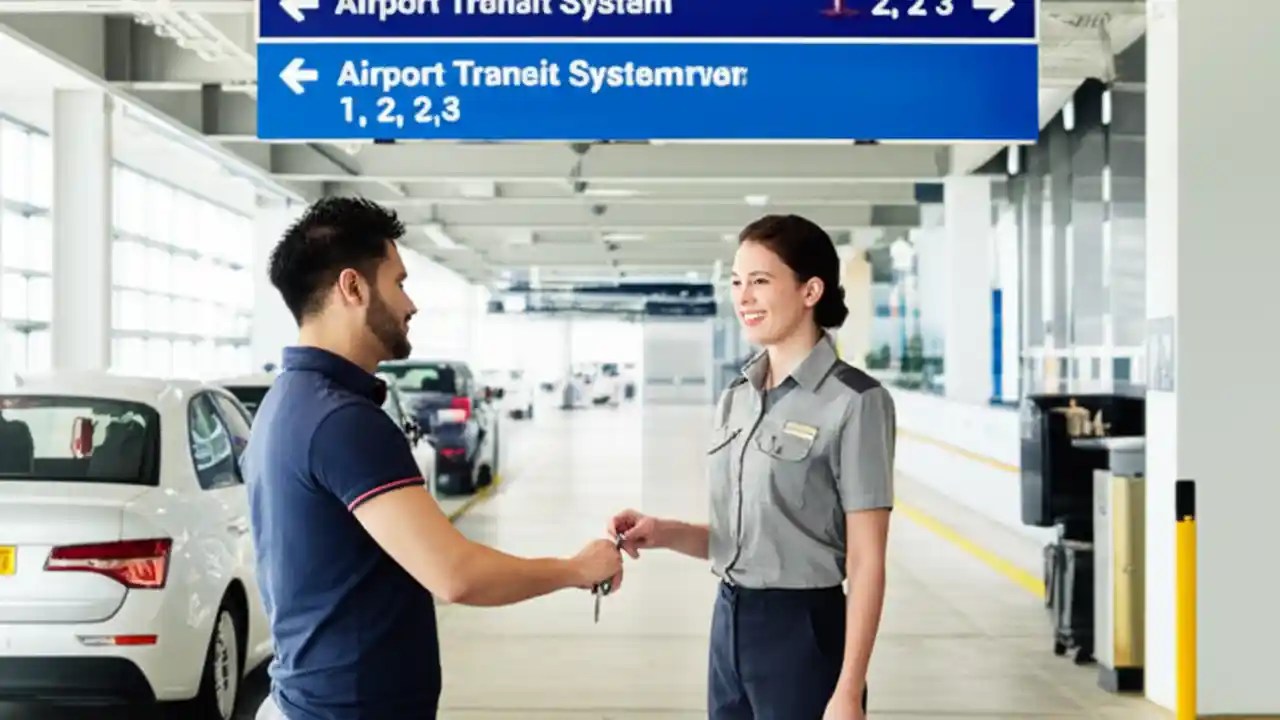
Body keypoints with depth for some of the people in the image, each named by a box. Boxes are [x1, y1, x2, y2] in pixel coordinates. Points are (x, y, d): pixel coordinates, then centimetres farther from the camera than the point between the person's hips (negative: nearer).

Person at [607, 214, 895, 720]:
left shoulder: (854, 401, -12)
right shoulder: (736, 396, 8)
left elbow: (866, 561, -13)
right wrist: (666, 534, -4)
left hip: (804, 631, -6)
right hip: (729, 623, 7)